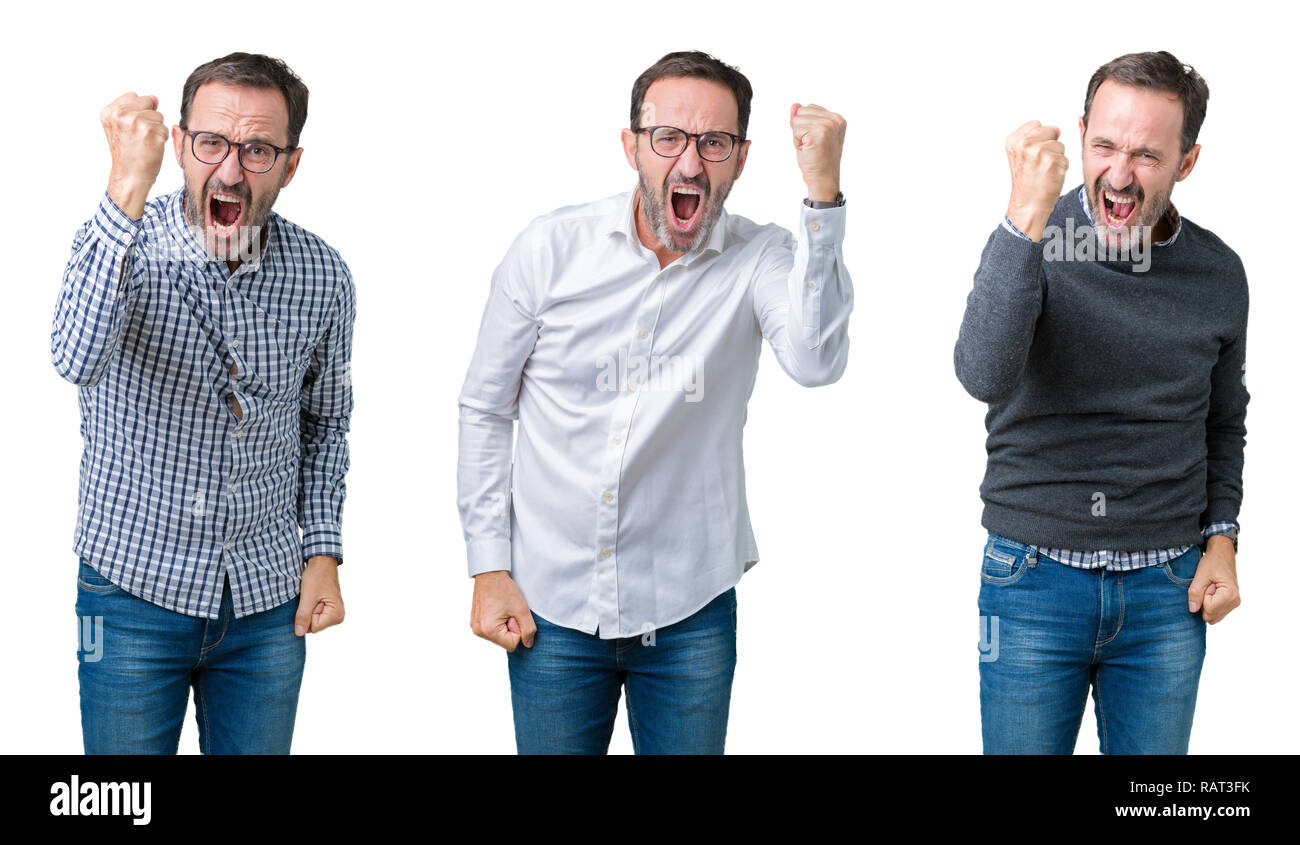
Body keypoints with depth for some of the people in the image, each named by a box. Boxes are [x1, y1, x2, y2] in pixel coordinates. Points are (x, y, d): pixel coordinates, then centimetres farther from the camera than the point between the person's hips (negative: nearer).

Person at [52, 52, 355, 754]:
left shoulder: (321, 276, -5)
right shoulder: (120, 242, -14)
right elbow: (77, 360, -37)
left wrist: (323, 551, 3)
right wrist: (128, 187, -41)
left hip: (267, 602, 3)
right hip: (134, 591, -2)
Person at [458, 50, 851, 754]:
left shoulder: (758, 260, -7)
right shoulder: (550, 249, -5)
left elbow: (815, 362, -27)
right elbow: (485, 408, 3)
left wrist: (822, 194, -33)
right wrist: (488, 568, 0)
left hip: (689, 614, 0)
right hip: (551, 607, 1)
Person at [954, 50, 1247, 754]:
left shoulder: (1217, 274, 1)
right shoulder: (1032, 242, -10)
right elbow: (984, 376, -28)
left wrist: (1220, 535, 3)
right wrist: (1027, 218, -33)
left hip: (1167, 590, 3)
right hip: (1035, 580, -3)